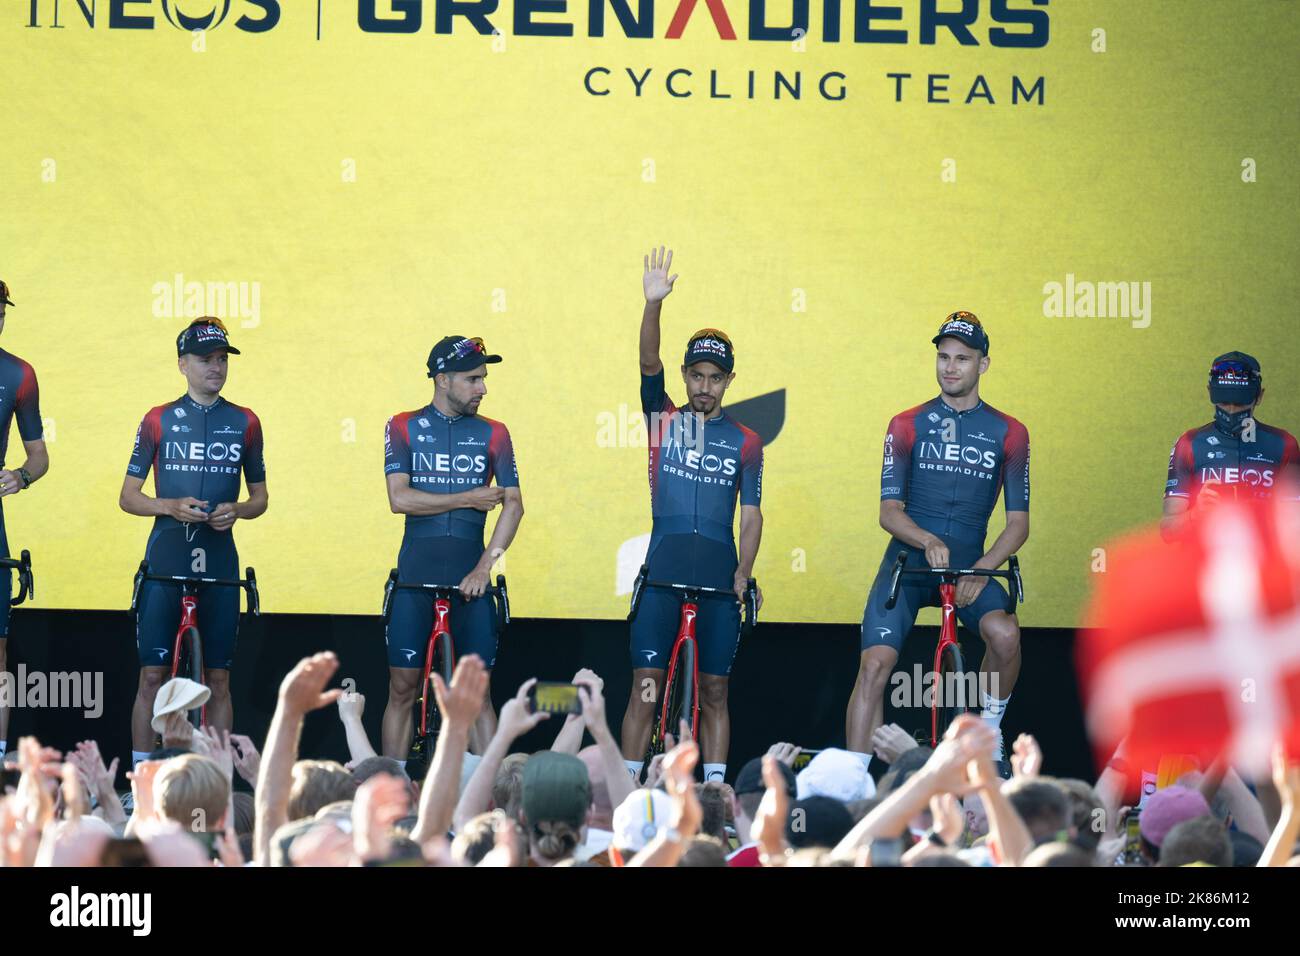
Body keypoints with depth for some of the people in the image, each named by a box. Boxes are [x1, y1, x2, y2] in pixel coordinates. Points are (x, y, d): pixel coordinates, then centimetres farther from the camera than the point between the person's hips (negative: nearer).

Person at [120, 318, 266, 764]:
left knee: (218, 678, 3)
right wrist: (170, 506, -13)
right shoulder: (159, 420, 4)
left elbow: (259, 497, 15)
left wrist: (237, 510, -8)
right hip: (166, 557, -2)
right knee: (153, 674, -4)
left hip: (219, 560, 2)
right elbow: (128, 497, 6)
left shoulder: (245, 423, 8)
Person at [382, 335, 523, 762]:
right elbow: (399, 498, -7)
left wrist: (484, 567, -12)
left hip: (470, 575, 1)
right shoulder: (404, 427, 5)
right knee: (402, 688, 1)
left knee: (478, 691, -1)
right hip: (416, 571, -1)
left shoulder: (492, 434, 7)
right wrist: (467, 498, -7)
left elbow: (513, 505, -1)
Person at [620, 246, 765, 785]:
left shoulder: (744, 442, 8)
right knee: (646, 686, -3)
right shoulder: (664, 420, 7)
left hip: (718, 574, 1)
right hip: (663, 569, -1)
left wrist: (743, 574, -6)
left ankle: (715, 789, 8)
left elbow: (750, 514, 7)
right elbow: (649, 362, -7)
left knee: (714, 691, 5)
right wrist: (653, 304, -22)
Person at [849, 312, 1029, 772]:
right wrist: (929, 541, -25)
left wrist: (981, 570, -16)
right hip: (909, 559, 0)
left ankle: (988, 733, -5)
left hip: (970, 565, 0)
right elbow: (889, 511, -3)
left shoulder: (1007, 433, 4)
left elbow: (1018, 522, 1)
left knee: (1005, 634, -30)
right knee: (875, 664, -18)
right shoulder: (907, 426, 4)